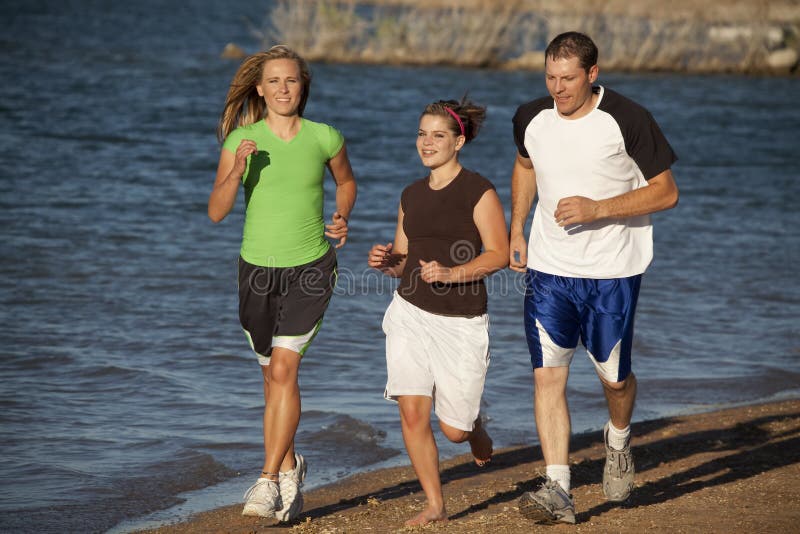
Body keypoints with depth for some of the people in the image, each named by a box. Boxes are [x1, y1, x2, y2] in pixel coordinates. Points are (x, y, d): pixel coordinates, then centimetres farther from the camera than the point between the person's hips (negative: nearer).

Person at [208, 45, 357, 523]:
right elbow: (217, 212, -8)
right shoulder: (242, 140, -5)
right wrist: (238, 170, -24)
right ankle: (290, 467, 33)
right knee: (273, 376, 13)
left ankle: (269, 481, -12)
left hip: (310, 267, -2)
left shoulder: (325, 138, -4)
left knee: (284, 369, -15)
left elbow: (346, 181, 16)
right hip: (258, 268, 2)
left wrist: (342, 218, -2)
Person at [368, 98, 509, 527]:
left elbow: (499, 254, -11)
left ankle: (475, 424, 38)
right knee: (412, 412, -7)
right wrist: (385, 261, -6)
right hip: (410, 314, 4)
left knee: (454, 429, 0)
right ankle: (435, 505, 7)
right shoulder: (411, 195, 10)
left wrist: (451, 273, -24)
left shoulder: (478, 190, -7)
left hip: (460, 322, -4)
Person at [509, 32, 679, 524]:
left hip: (612, 271, -3)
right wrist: (517, 231, 15)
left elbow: (666, 192, -10)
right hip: (549, 268, 3)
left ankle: (618, 439, 40)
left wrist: (597, 209, -21)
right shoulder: (532, 120, 0)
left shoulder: (628, 120, -13)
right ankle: (559, 491, -7)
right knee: (548, 375, -7)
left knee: (614, 377, 5)